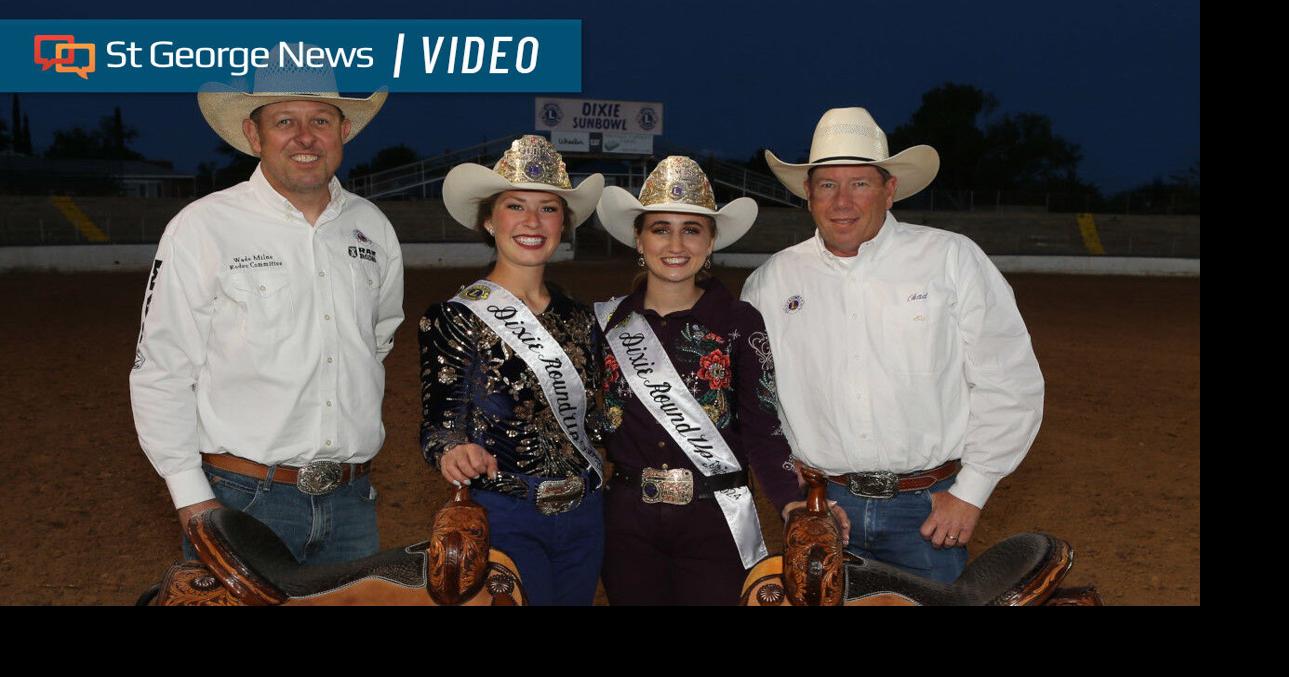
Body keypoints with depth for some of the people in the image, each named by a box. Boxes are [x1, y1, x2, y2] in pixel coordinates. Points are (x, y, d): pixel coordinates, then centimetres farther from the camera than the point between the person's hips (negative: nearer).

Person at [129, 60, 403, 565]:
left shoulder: (373, 229, 6)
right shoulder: (202, 228, -7)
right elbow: (159, 375, -7)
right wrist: (192, 500, -10)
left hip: (351, 501, 4)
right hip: (240, 499, -4)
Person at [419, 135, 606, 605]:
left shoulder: (579, 318, 7)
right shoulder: (455, 319, -8)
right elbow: (439, 424, -13)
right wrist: (454, 453, -33)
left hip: (584, 515, 5)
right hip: (504, 520, -5)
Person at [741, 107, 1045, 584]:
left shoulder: (953, 259, -4)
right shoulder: (770, 281, 1)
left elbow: (1009, 383, -3)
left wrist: (970, 492, -5)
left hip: (928, 507, -1)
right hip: (822, 504, 2)